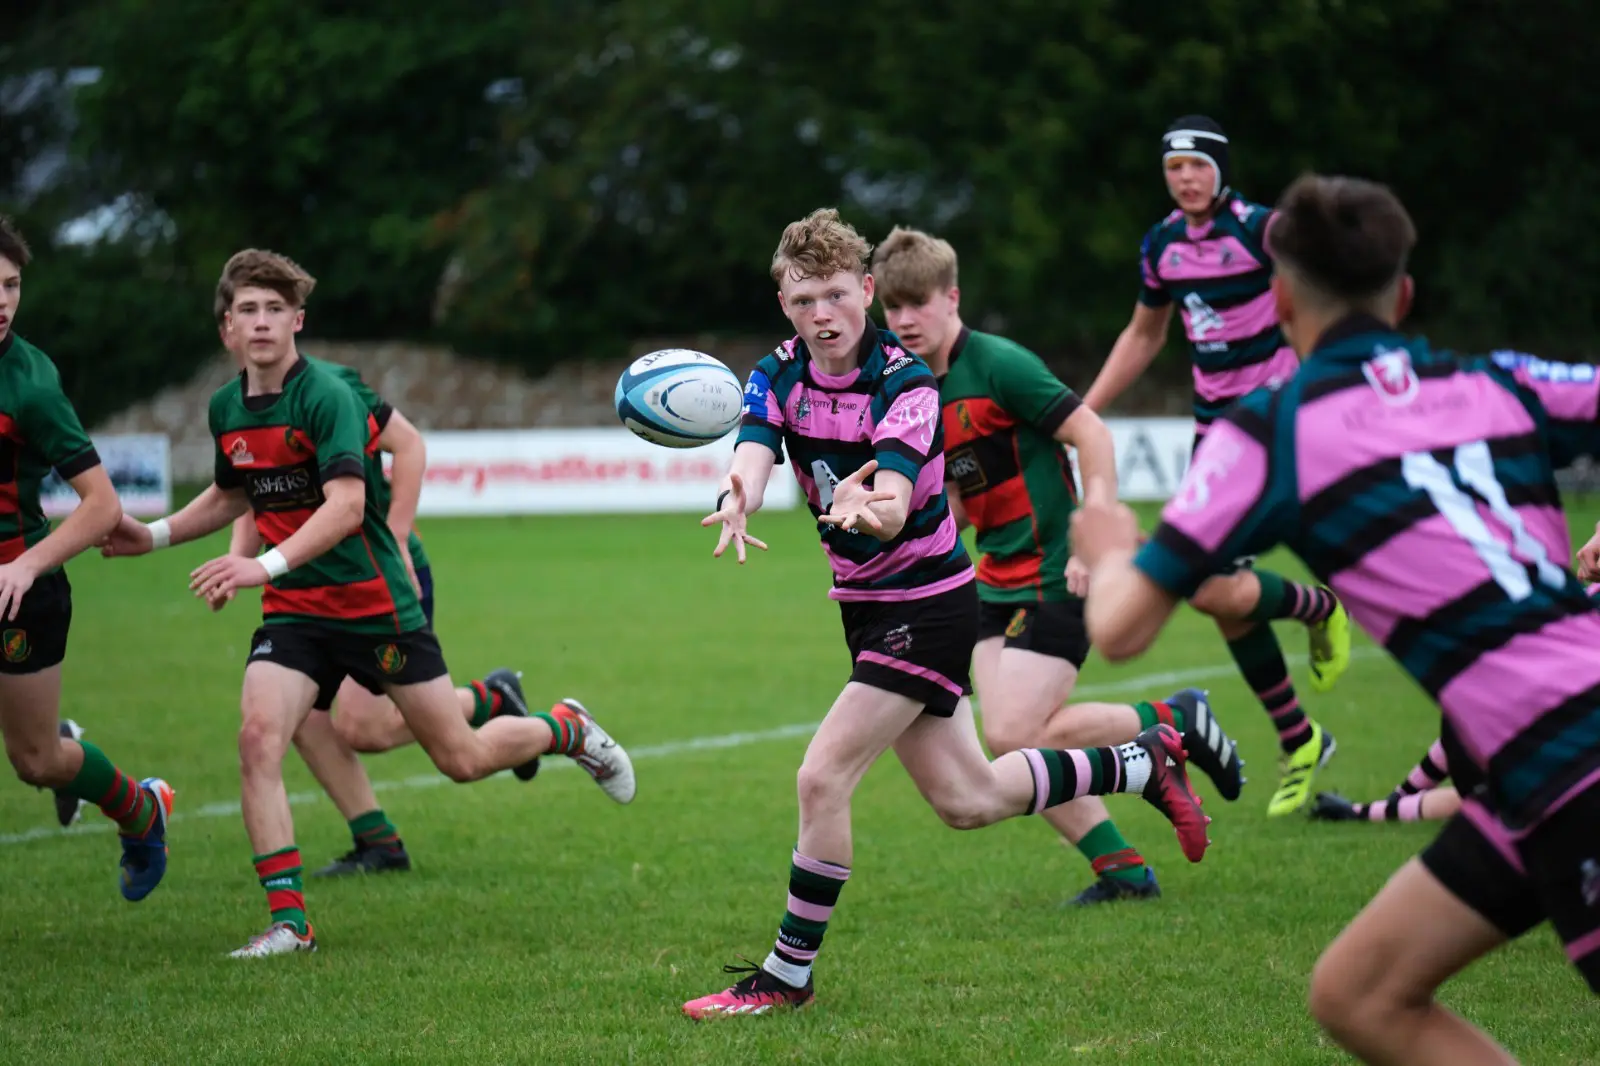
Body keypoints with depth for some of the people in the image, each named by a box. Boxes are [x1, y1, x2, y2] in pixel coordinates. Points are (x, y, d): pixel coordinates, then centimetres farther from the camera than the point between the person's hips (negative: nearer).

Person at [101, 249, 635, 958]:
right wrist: (155, 535, 14)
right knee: (258, 738, -18)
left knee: (462, 759, 3)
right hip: (293, 611, 5)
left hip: (374, 602, -5)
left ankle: (567, 729, 35)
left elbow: (345, 505, -29)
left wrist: (265, 565, -40)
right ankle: (287, 921, -15)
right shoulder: (226, 409, 5)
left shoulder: (326, 396, -18)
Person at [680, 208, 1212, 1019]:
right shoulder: (777, 378, -3)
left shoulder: (906, 383, -20)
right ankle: (1141, 763, 34)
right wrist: (735, 503, -48)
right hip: (866, 608, 8)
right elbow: (752, 452, -24)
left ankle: (788, 975, -2)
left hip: (928, 607, -7)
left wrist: (865, 507, -59)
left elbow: (893, 506, -34)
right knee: (967, 800, 15)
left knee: (822, 780, -15)